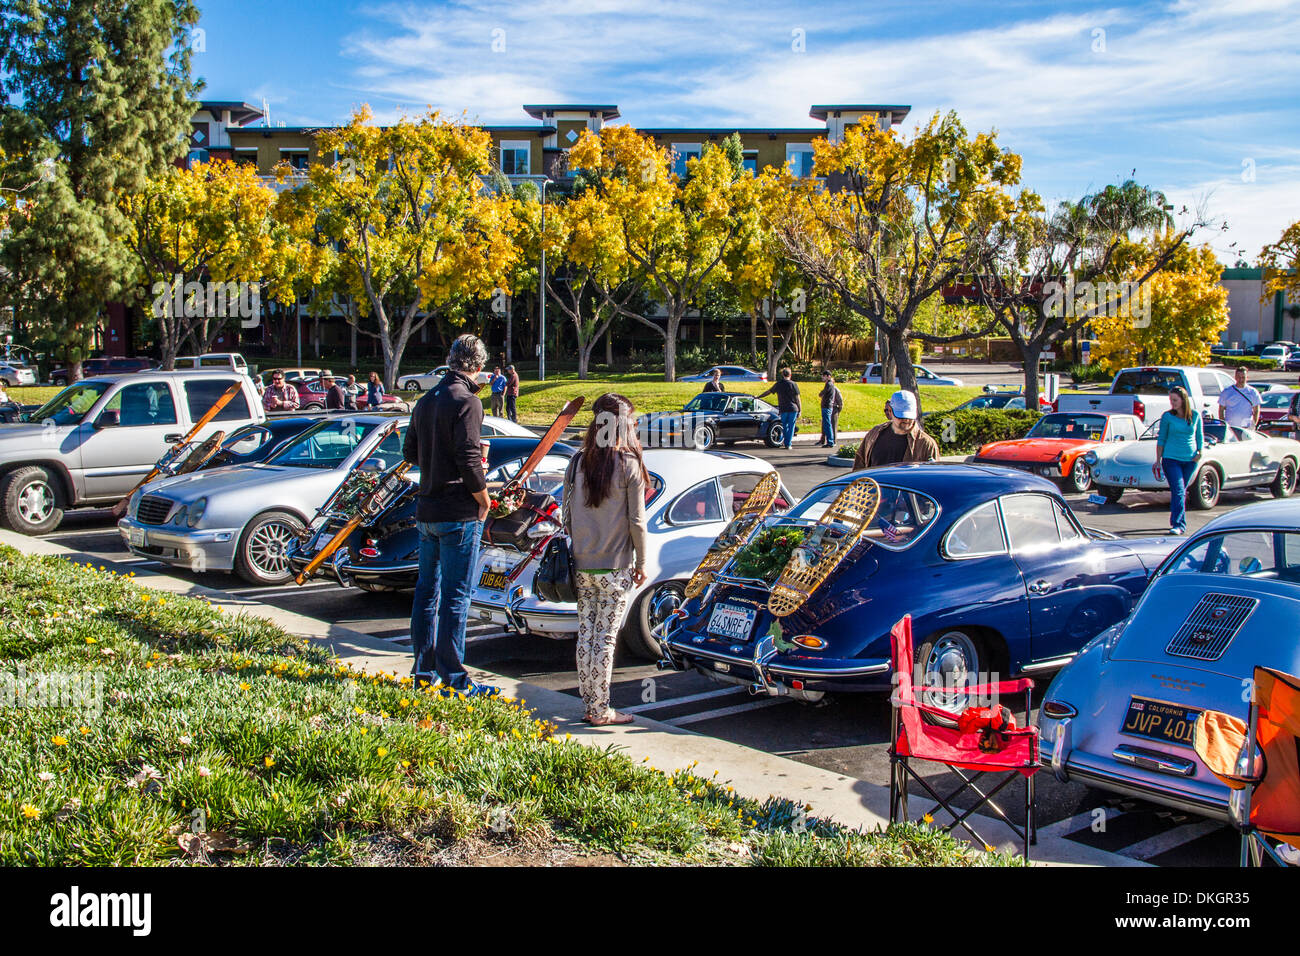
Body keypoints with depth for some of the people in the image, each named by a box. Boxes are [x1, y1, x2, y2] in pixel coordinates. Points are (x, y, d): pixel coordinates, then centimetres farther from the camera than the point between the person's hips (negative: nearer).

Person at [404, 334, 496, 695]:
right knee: (455, 597, -3)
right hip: (458, 515, -8)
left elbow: (410, 452, 18)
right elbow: (468, 459, -20)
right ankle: (454, 679, 2)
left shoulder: (426, 400, 11)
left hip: (426, 510, 8)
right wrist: (483, 498, -8)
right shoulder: (466, 402, -14)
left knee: (427, 591, 15)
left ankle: (423, 672, 23)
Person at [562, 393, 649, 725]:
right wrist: (641, 563, 2)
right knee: (605, 638, 1)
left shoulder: (577, 463, 2)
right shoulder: (629, 465, -11)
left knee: (585, 635, 12)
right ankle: (601, 711, 8)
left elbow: (567, 516, 7)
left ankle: (589, 704, 20)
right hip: (615, 567, -4)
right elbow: (636, 521, -8)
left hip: (582, 566, 4)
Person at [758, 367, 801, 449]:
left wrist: (758, 396, 25)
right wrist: (800, 410, 2)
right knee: (791, 426, 4)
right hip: (793, 408, -2)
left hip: (783, 409, 2)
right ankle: (788, 444, 1)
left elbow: (768, 392, 12)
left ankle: (786, 442, 16)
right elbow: (797, 399, -3)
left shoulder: (778, 384, 4)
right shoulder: (793, 384, -2)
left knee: (784, 426, 16)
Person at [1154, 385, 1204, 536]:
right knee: (1178, 491, -13)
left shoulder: (1195, 415, 2)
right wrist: (1158, 460, 3)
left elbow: (1200, 437, 13)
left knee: (1182, 491, 11)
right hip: (1171, 458, -2)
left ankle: (1177, 522, 24)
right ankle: (1179, 524, -16)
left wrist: (1200, 452, -1)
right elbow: (1161, 439, 3)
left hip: (1190, 460, 2)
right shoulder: (1167, 416, -3)